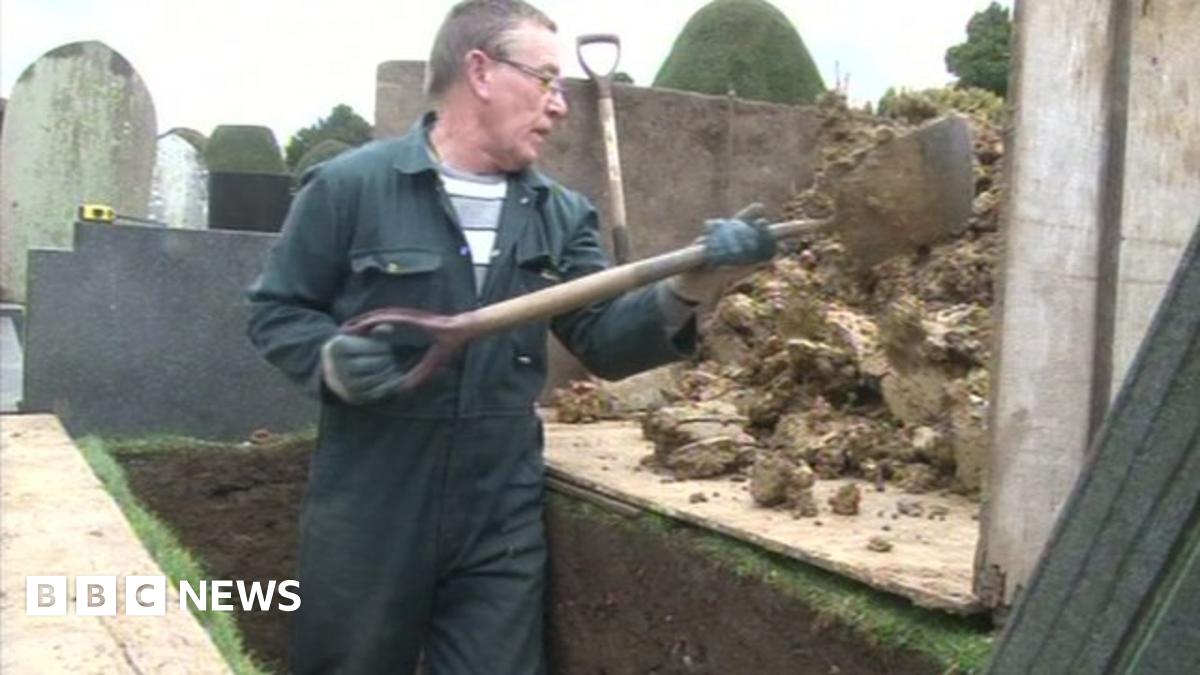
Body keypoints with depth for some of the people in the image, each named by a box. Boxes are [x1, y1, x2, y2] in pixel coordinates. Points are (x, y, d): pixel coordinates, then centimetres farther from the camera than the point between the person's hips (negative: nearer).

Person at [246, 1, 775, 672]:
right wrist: (331, 360, -22)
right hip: (369, 513, -3)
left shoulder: (560, 214, 6)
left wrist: (685, 289, -18)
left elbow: (604, 340, -1)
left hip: (503, 519, 4)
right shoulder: (349, 186, -7)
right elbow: (276, 310, -1)